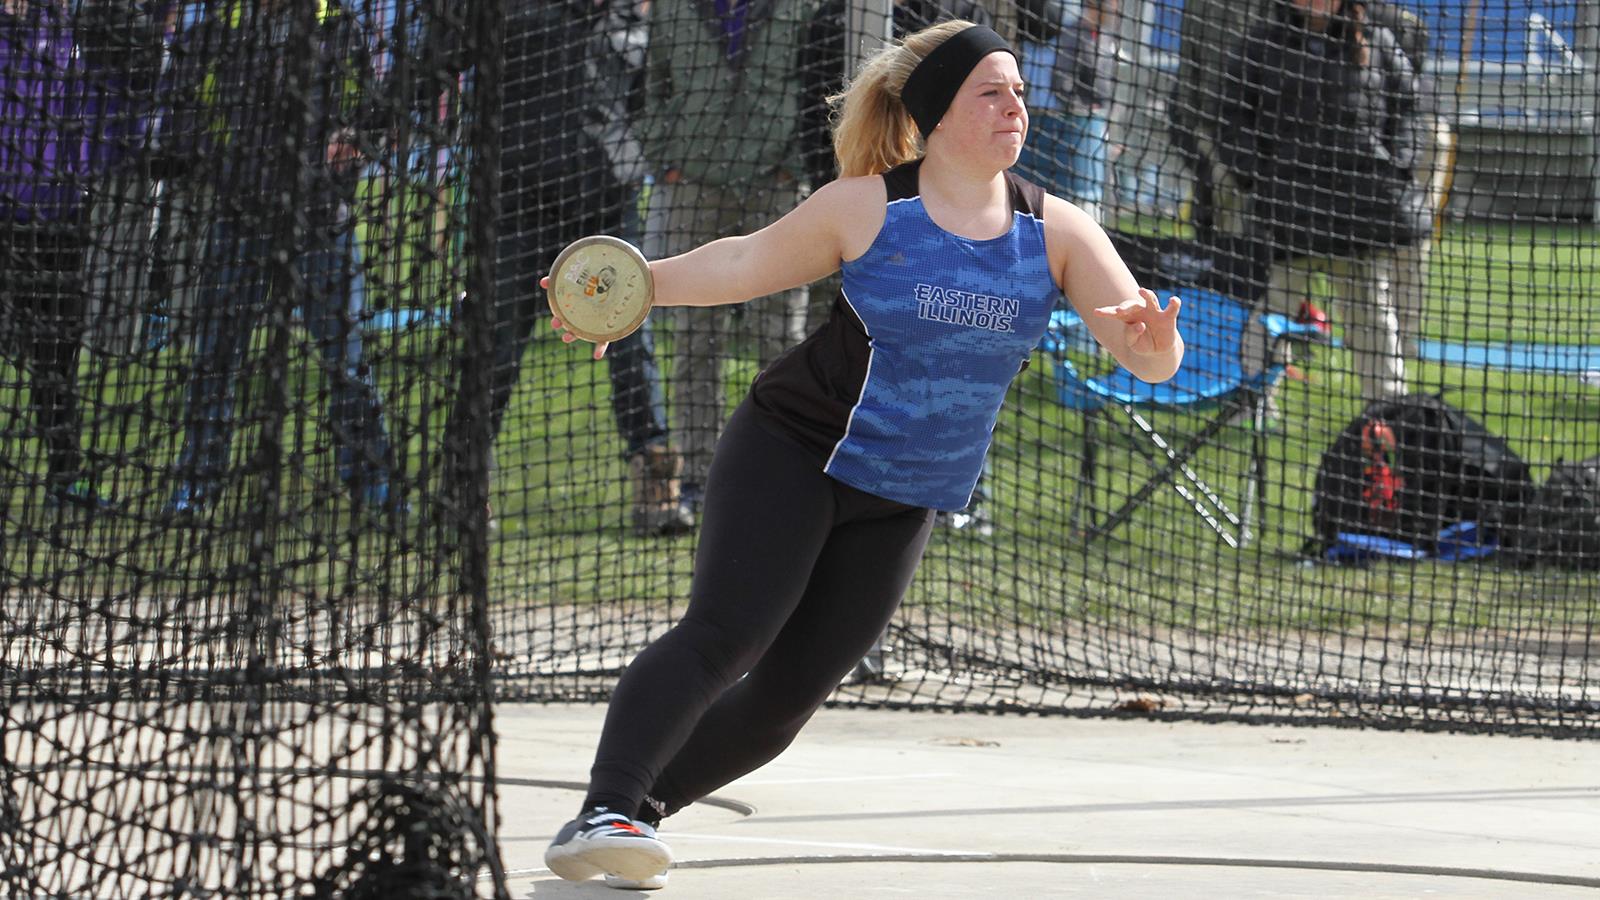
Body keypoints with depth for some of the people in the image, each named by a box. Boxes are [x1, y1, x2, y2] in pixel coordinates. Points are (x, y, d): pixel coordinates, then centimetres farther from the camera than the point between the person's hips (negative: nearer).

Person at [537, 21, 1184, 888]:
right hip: (790, 456, -4)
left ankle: (636, 813, 15)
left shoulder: (1057, 232, -5)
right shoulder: (866, 207, -10)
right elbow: (749, 263, 4)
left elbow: (1153, 359, -12)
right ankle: (603, 811, -28)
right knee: (722, 635, -23)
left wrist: (1148, 342, -36)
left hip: (898, 505, 4)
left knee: (786, 698, 1)